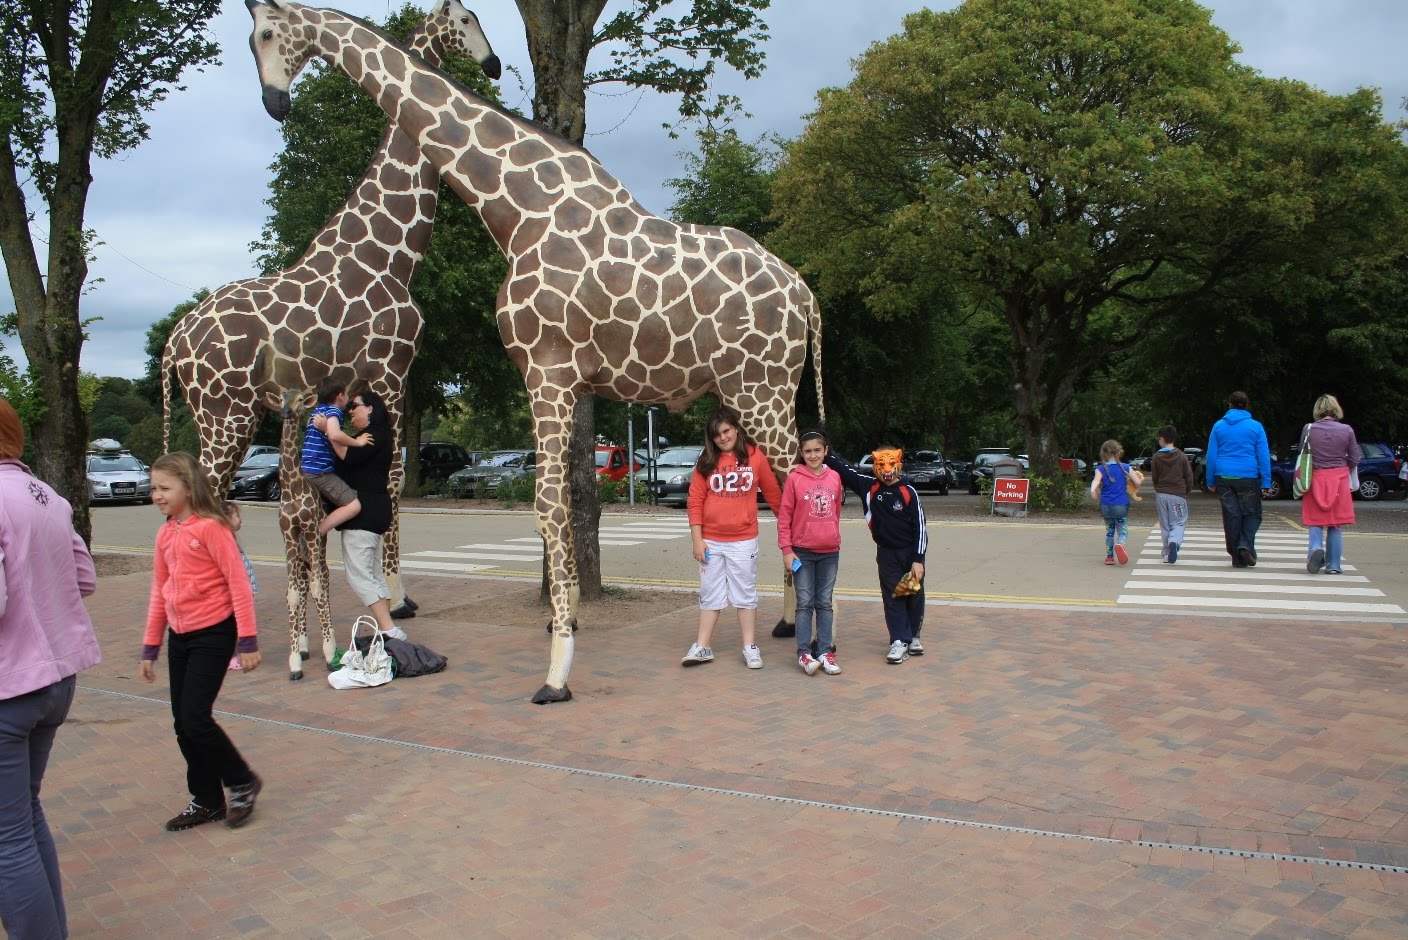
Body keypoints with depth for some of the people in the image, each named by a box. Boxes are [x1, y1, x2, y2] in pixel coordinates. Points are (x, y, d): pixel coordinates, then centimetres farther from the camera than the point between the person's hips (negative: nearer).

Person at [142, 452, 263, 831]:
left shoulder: (211, 527, -14)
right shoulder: (165, 533, 9)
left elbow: (239, 583, -15)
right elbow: (159, 590, 17)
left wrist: (248, 640, -17)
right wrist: (150, 646, 17)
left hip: (213, 633, -8)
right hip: (180, 636, 8)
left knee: (195, 717, -10)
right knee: (183, 723, 10)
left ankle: (242, 783, 12)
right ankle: (207, 800, 24)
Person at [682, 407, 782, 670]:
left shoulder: (754, 457, -3)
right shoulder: (706, 461, 0)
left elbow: (773, 493, 5)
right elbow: (695, 501, -1)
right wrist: (697, 539, -6)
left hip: (743, 541, -1)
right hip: (711, 542, 1)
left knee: (745, 595, 9)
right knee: (710, 596, 11)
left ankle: (750, 647, 17)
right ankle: (702, 647, 18)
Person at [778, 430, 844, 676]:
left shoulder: (834, 477, 4)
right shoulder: (794, 478, -5)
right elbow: (784, 517, -4)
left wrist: (835, 538, 14)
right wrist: (786, 550, -8)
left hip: (830, 552, 3)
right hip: (802, 552, -3)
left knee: (825, 603, 9)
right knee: (805, 604, 1)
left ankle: (826, 652, 13)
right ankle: (804, 653, 4)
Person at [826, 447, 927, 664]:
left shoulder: (908, 491, -10)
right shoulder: (869, 487, -2)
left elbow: (920, 526, -9)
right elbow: (844, 469, 0)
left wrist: (918, 560, -12)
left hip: (911, 551, -1)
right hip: (886, 552, 1)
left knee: (915, 595, 9)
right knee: (893, 597, 1)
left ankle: (913, 636, 26)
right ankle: (899, 642, 4)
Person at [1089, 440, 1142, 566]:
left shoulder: (1101, 469, -2)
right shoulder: (1126, 468, -1)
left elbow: (1096, 481, -22)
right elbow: (1138, 483, -1)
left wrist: (1093, 491, -36)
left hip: (1106, 506, 1)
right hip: (1121, 506, -1)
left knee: (1109, 530, 17)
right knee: (1123, 530, 2)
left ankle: (1109, 556, 16)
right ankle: (1120, 544, -31)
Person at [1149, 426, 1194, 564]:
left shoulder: (1156, 457, -2)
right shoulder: (1182, 456, -4)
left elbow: (1154, 477, 4)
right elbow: (1189, 477, 0)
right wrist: (1186, 492, 15)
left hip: (1161, 494, 1)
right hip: (1178, 494, -1)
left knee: (1164, 524, 11)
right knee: (1178, 523, 2)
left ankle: (1167, 552, 13)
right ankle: (1174, 543, -26)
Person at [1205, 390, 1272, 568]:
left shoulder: (1219, 426, 5)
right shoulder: (1256, 426, 0)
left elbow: (1211, 455, 5)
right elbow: (1264, 456, -3)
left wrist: (1211, 482, 11)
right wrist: (1266, 483, -1)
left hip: (1224, 478, 2)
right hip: (1248, 478, -2)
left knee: (1231, 516, 6)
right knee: (1252, 513, 10)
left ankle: (1237, 557, 8)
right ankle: (1246, 544, -14)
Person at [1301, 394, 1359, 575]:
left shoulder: (1309, 429, -5)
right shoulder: (1346, 430, -4)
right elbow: (1355, 460, 2)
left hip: (1316, 480, 0)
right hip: (1339, 480, 0)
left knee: (1316, 521, 8)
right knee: (1336, 524, 8)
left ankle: (1316, 547, -19)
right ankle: (1333, 565, 11)